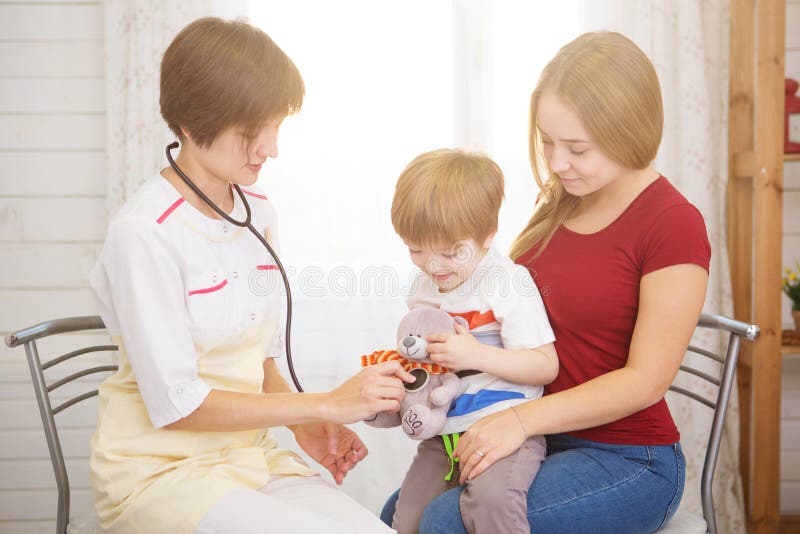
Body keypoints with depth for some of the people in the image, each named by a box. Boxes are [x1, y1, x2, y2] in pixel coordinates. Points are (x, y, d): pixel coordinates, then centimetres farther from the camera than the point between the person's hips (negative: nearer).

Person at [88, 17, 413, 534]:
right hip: (160, 470, -6)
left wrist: (305, 424, -5)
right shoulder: (145, 233, -18)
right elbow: (175, 404, -18)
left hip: (250, 450, 6)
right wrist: (326, 404, -18)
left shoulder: (260, 214, 6)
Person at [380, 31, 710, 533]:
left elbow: (645, 380, -17)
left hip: (629, 461, -6)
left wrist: (524, 419, -24)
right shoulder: (562, 203, 5)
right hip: (544, 440, 6)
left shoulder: (674, 224, -15)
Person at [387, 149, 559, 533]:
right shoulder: (422, 285, 10)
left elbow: (546, 366, -13)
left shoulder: (509, 282, -11)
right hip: (443, 434, 7)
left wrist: (476, 354, -24)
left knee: (490, 496, -34)